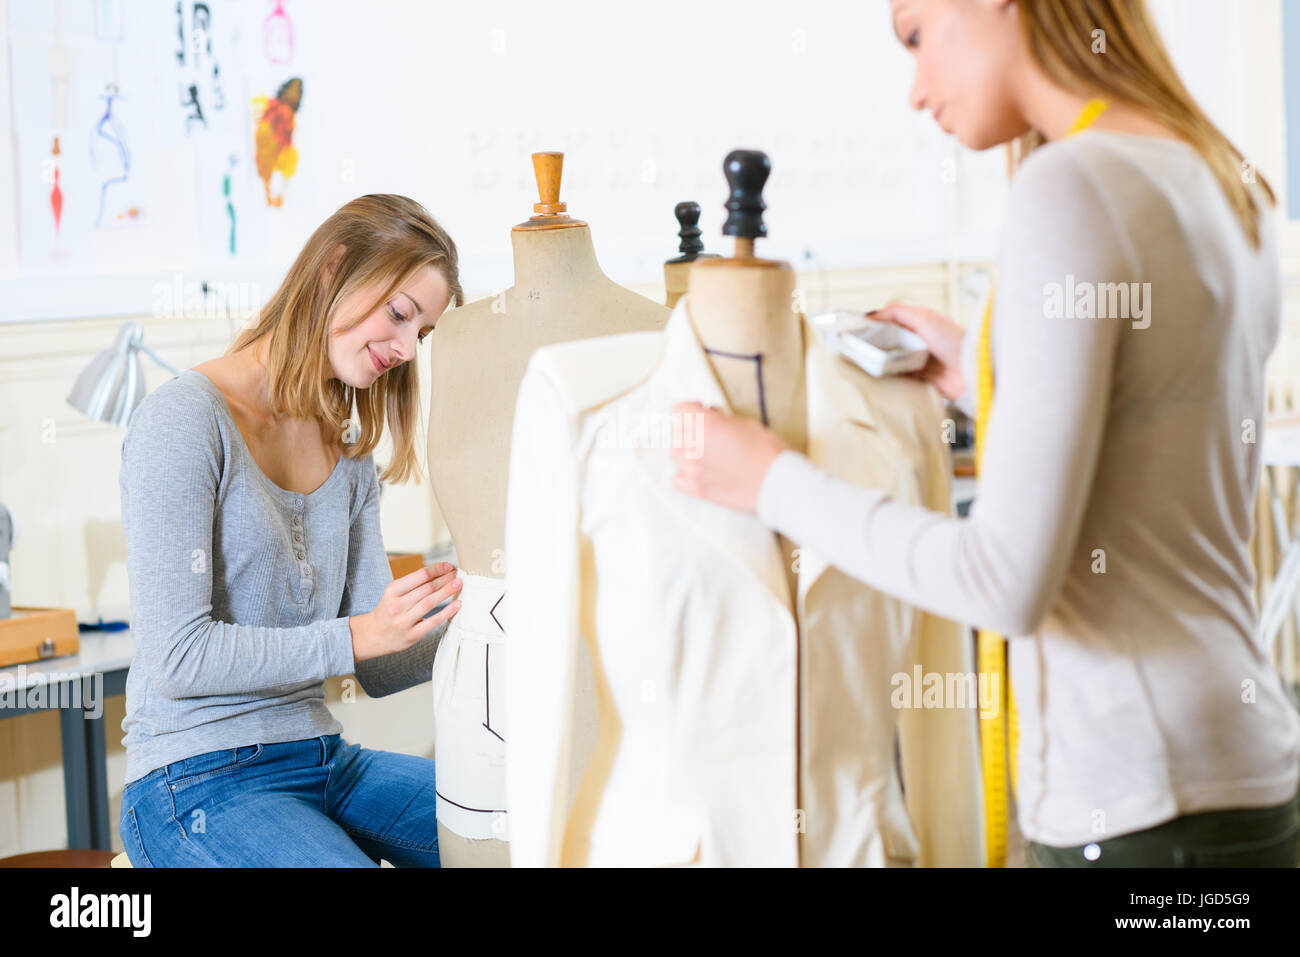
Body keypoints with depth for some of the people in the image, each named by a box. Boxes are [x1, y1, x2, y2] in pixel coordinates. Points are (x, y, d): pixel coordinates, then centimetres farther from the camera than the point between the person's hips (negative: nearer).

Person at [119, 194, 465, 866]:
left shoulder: (348, 453, 14)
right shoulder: (184, 419, -11)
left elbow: (377, 669, 11)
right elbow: (177, 654, -18)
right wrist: (354, 636, -22)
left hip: (321, 761, 7)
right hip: (199, 782, -7)